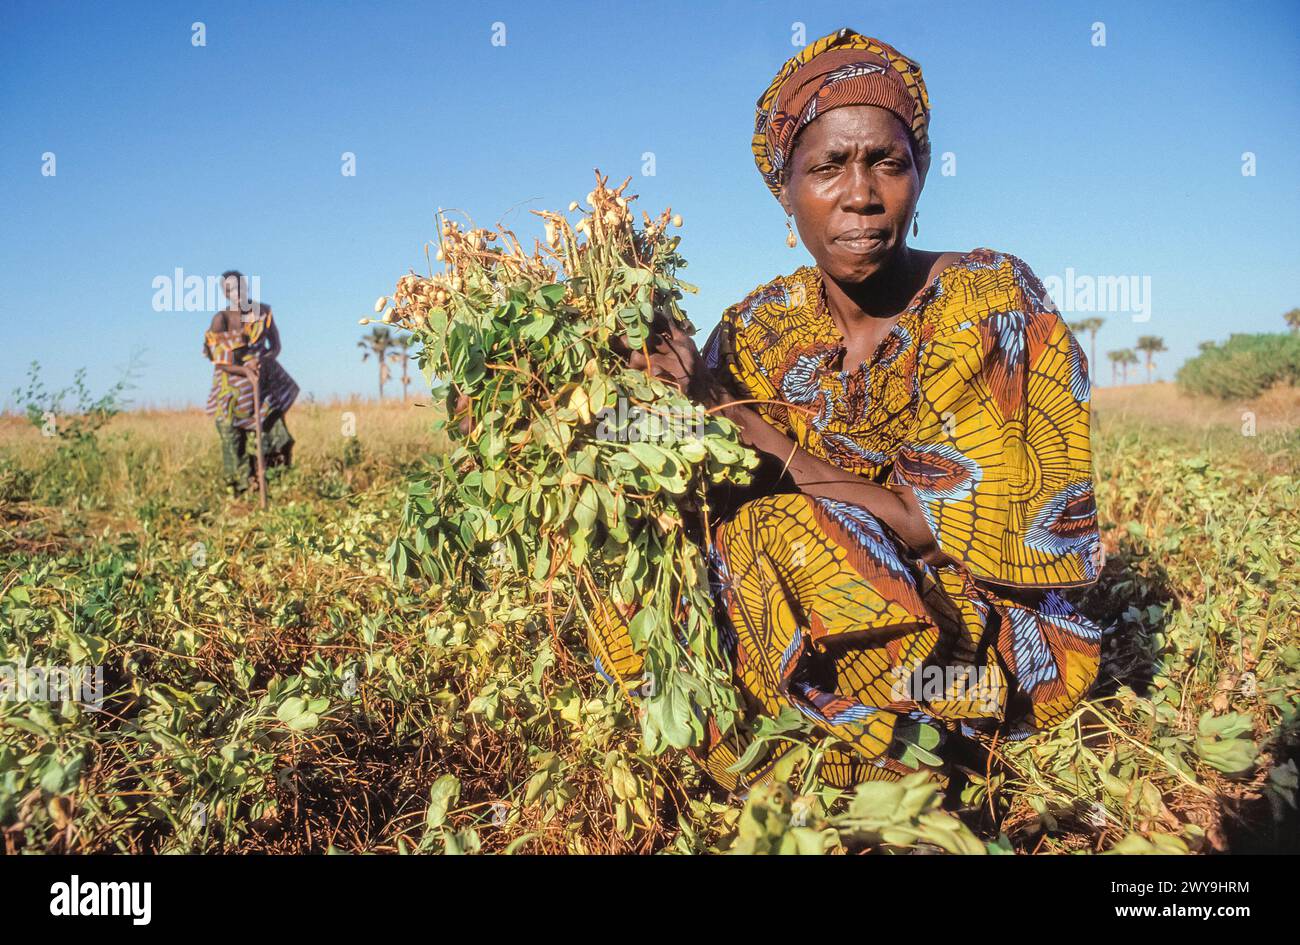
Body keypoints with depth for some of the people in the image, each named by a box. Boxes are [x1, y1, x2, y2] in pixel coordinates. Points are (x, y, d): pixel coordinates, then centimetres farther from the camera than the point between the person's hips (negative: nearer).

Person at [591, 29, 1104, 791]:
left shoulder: (992, 299, -14)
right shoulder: (758, 329, -2)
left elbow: (949, 526, -20)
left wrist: (766, 443, -21)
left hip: (1000, 637, -4)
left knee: (782, 533, -29)